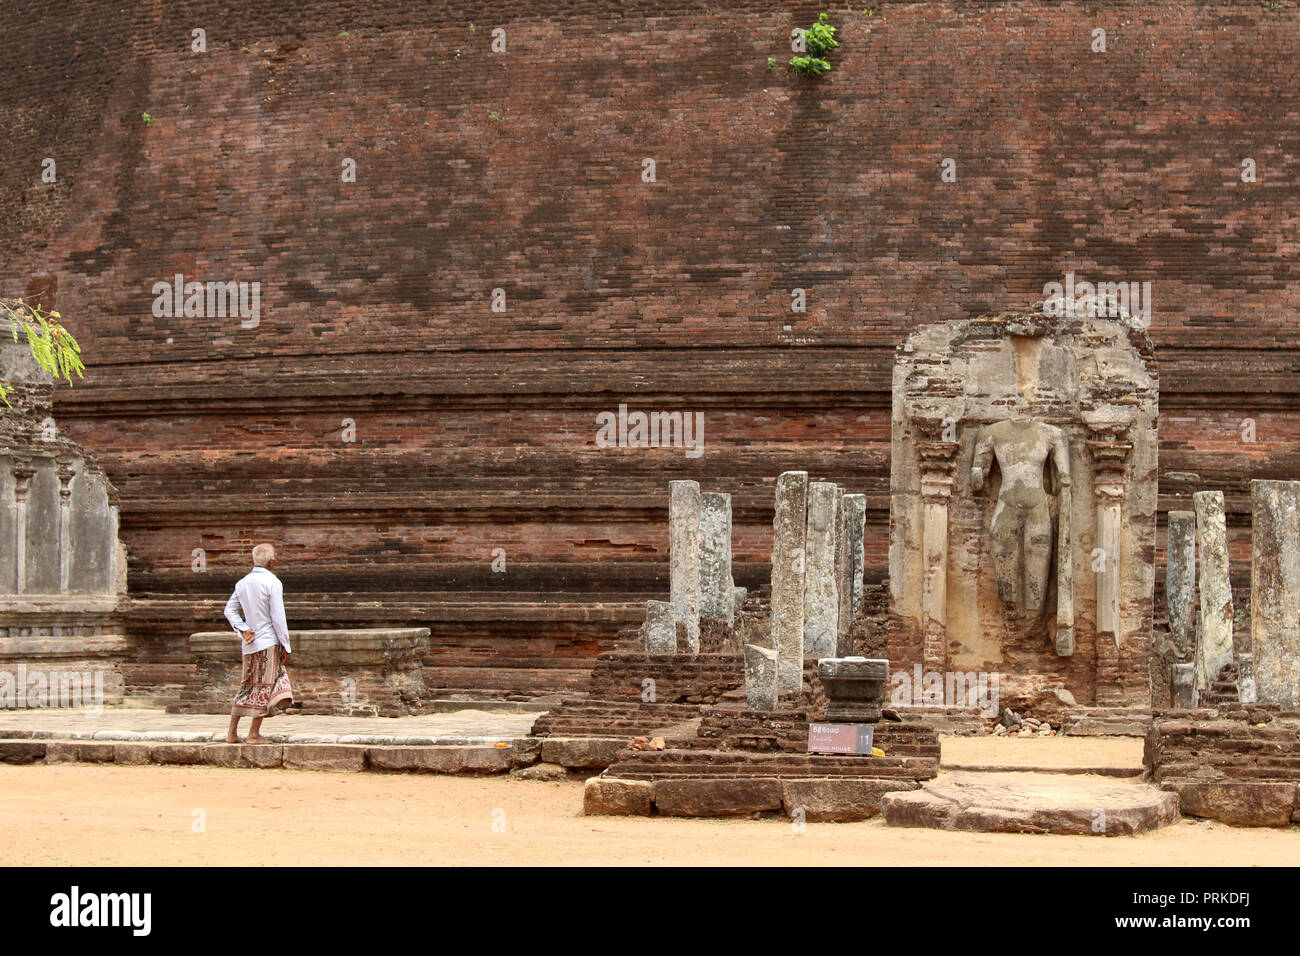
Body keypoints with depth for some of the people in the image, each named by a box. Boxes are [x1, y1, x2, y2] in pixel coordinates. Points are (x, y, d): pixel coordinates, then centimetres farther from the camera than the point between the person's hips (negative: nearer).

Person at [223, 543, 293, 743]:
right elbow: (278, 617, -13)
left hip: (250, 643, 7)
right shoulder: (272, 583, -12)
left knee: (247, 686, 13)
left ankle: (232, 732, 12)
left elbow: (230, 610, 8)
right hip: (269, 642, -7)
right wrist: (286, 646, -8)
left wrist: (243, 629, -1)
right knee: (265, 687, -1)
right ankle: (254, 734, -1)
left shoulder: (242, 583, 9)